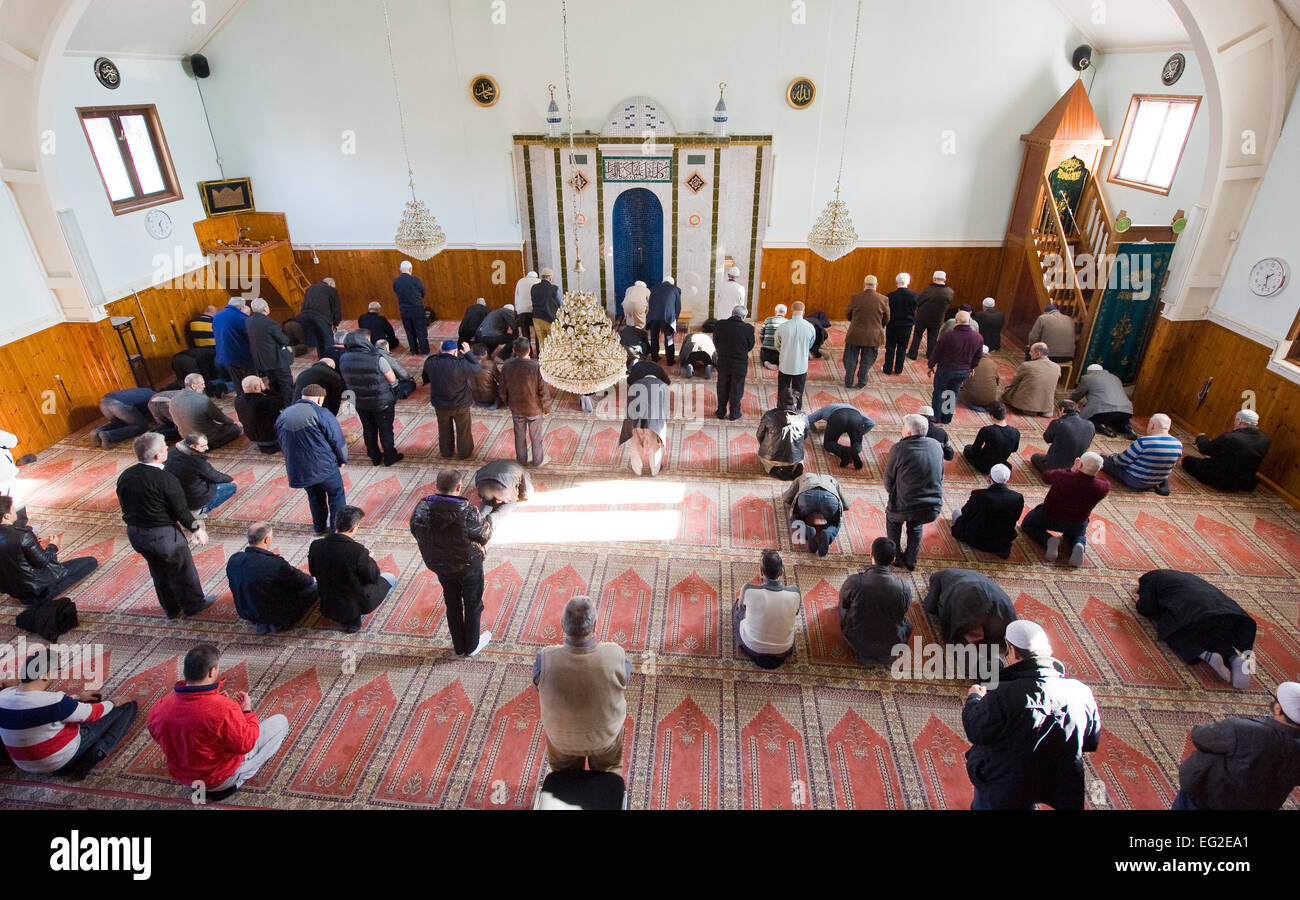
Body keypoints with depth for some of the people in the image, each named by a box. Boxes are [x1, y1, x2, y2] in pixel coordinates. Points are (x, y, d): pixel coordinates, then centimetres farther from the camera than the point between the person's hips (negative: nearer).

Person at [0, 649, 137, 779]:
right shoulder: (53, 702, -35)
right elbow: (92, 713, -17)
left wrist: (79, 698, 14)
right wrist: (113, 703, 4)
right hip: (64, 762, -8)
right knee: (129, 706, -3)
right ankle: (97, 752, -12)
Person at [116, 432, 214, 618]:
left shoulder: (124, 476, -2)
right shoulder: (165, 479, -24)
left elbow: (126, 506, 9)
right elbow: (181, 511, -17)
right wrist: (197, 529, -2)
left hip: (135, 534, 7)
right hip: (164, 536, -7)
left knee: (159, 572, 24)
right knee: (182, 571, 14)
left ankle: (171, 609, 39)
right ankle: (193, 605, 31)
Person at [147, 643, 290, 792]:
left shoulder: (162, 706, -17)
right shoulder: (223, 708, -35)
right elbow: (245, 744, -23)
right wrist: (247, 711, -9)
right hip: (220, 780, -6)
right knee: (280, 721, 1)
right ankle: (239, 778, 5)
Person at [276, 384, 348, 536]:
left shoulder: (283, 415, 7)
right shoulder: (322, 414, -15)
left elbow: (282, 444, 16)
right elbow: (337, 440, -12)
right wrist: (342, 459, 4)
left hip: (297, 470, 6)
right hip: (323, 466, -6)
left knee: (314, 495, 24)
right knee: (336, 493, 13)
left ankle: (319, 526, 35)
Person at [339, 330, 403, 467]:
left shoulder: (343, 359, -11)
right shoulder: (377, 359, -27)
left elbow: (345, 381, 2)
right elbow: (392, 379, -17)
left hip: (360, 403, 5)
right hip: (382, 403, -4)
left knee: (369, 430, 21)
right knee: (386, 430, 14)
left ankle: (375, 457, 36)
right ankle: (390, 457, 29)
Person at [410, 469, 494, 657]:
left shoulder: (421, 509, -18)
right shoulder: (466, 512, -32)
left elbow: (415, 532, -1)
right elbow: (484, 536, -16)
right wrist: (488, 519, 5)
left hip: (439, 566, 4)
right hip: (468, 566, -4)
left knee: (452, 606, 24)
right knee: (473, 605, 19)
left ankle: (459, 646, 40)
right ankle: (472, 646, 36)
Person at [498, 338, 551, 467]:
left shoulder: (507, 367, -16)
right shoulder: (536, 367, -27)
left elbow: (503, 390, -3)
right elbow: (544, 392, -19)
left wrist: (506, 403, 16)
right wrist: (547, 408, -2)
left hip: (516, 409, 3)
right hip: (534, 409, -3)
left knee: (519, 434, 23)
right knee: (537, 436, 18)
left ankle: (521, 459, 40)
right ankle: (539, 460, 36)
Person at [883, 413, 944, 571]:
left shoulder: (899, 449, -15)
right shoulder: (936, 446, 0)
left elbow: (888, 480, -4)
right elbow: (941, 476, 10)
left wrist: (893, 493, 16)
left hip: (905, 507, -4)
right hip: (933, 510, 4)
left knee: (892, 517, 31)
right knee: (915, 525, 36)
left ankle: (895, 556, 37)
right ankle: (911, 560, 39)